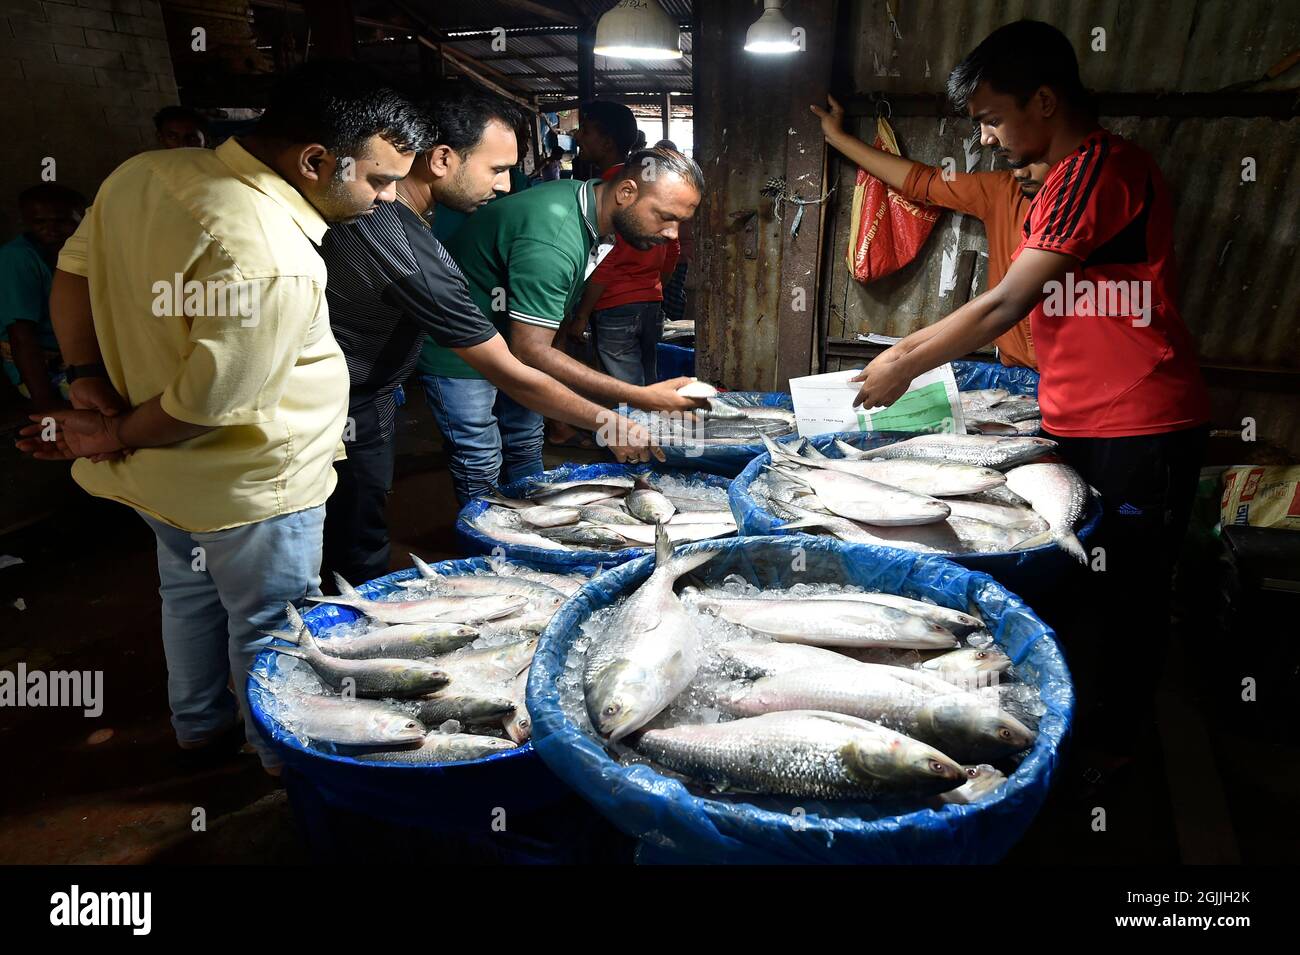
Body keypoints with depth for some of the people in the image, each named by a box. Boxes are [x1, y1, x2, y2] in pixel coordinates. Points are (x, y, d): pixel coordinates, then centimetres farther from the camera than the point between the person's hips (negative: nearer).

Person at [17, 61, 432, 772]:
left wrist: (88, 377, 2)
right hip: (247, 484, -8)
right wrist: (114, 439, -12)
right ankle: (283, 753, 38)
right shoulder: (272, 262, -34)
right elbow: (204, 402, -28)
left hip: (161, 471, 8)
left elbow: (73, 271, 6)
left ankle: (200, 722, 51)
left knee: (190, 591, 28)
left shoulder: (142, 174, -5)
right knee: (267, 622, 14)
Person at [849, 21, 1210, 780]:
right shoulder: (1071, 176, 16)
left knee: (1127, 591, 6)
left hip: (1140, 425, -9)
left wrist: (906, 366, -10)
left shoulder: (1098, 166, -16)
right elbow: (1021, 305, 14)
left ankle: (1116, 741, 24)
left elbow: (1008, 304, -19)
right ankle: (1072, 712, 34)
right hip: (1079, 423, 9)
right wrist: (916, 344, 8)